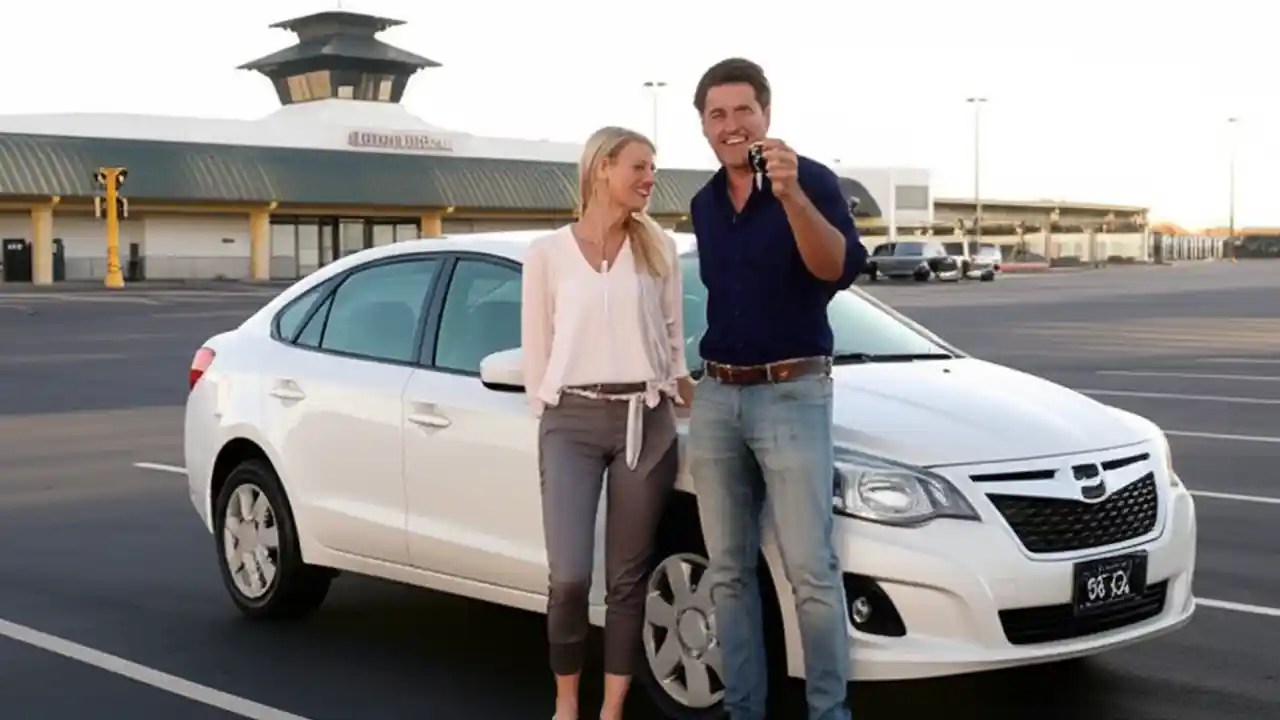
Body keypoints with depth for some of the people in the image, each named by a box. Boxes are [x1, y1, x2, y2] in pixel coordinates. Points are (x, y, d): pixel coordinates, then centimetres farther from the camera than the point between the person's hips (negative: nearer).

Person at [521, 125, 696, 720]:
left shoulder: (658, 248, 8)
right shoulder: (548, 251, 3)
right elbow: (536, 346, 8)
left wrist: (681, 397, 13)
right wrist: (549, 413, 8)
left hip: (646, 421, 2)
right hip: (571, 421, -2)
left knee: (628, 576, 4)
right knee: (570, 576, -10)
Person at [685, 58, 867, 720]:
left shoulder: (812, 180, -8)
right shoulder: (704, 205, 11)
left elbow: (841, 268, -25)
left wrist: (792, 196, -40)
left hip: (792, 395, -6)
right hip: (715, 398, 6)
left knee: (811, 571, -8)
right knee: (728, 571, 8)